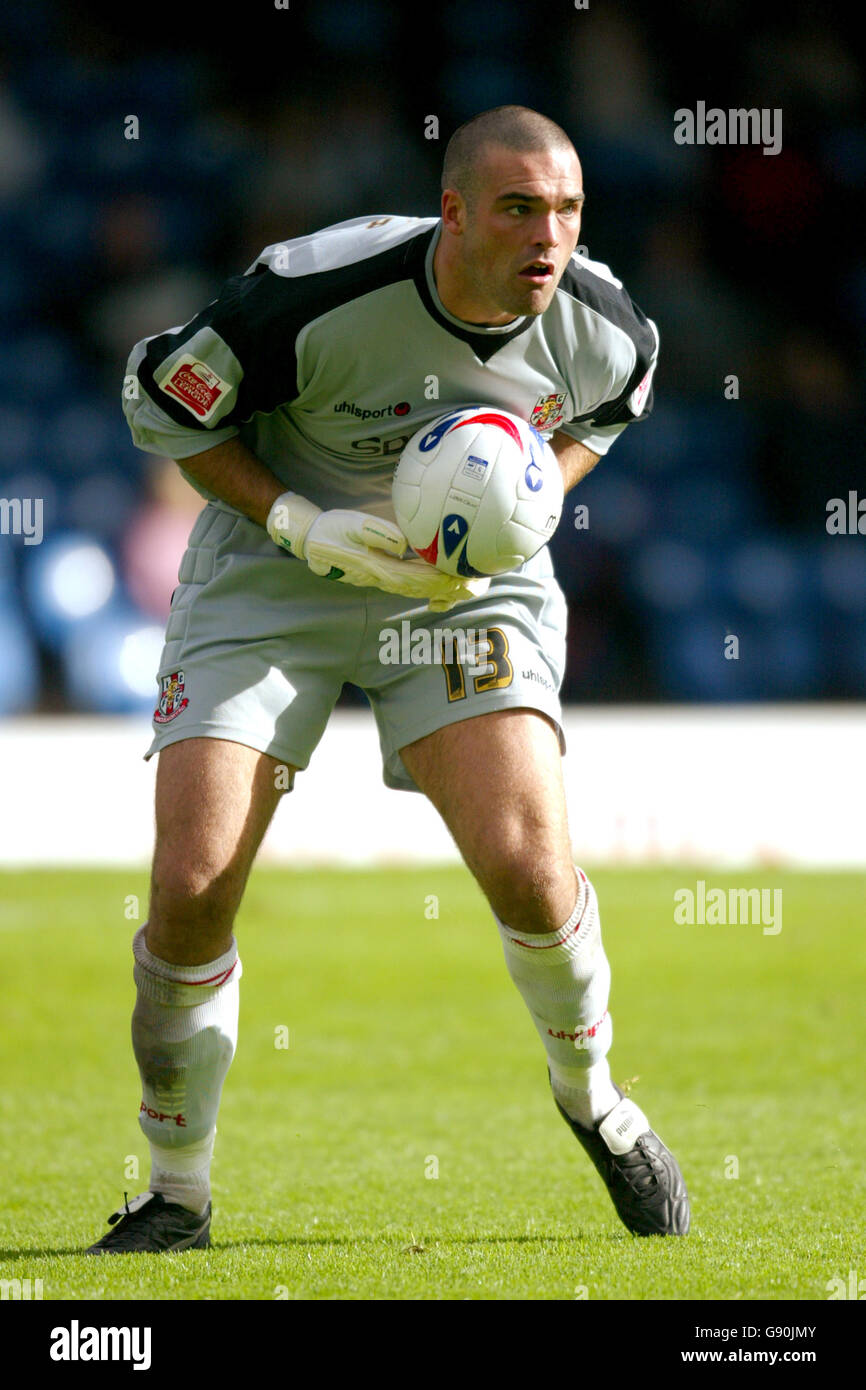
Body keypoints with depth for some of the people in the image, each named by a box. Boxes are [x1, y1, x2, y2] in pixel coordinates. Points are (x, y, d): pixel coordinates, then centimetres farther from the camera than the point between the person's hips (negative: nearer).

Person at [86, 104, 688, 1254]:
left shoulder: (603, 327, -14)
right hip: (273, 582, -2)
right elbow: (162, 401, -12)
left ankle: (593, 1101, 14)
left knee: (527, 868, -18)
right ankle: (177, 1193, 8)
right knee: (191, 889, -13)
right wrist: (304, 525, -21)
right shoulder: (316, 296, -27)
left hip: (471, 584, 2)